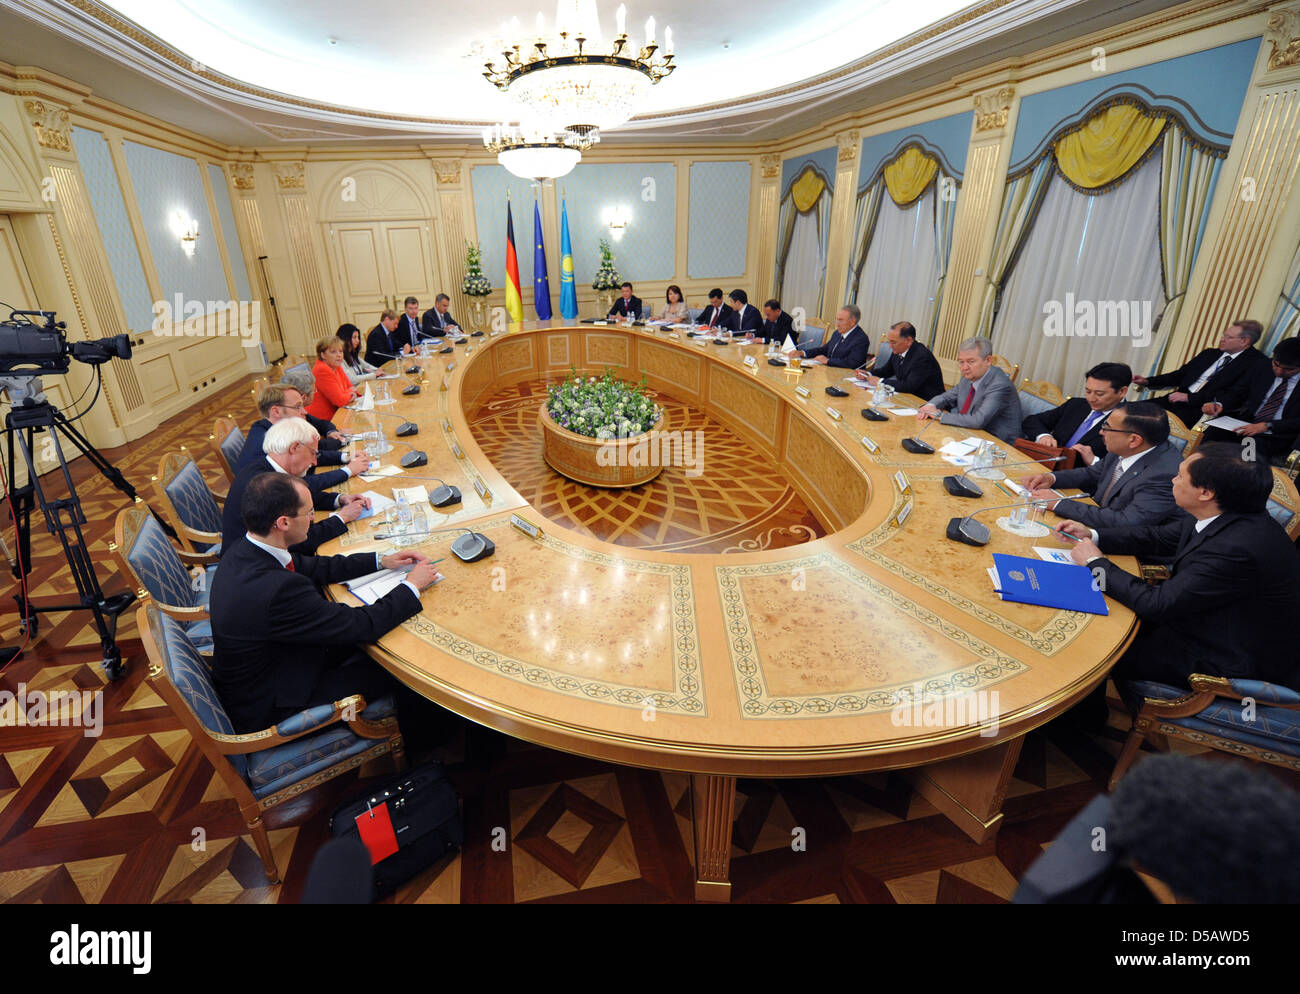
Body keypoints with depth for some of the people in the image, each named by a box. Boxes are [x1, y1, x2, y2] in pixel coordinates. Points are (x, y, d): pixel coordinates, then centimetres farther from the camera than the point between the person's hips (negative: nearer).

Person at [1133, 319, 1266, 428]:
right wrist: (1148, 381, 7)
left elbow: (1234, 396, -12)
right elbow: (1181, 374, 24)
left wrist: (1189, 398, -17)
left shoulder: (1255, 363, 0)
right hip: (1180, 399, 7)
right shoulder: (1209, 354, 22)